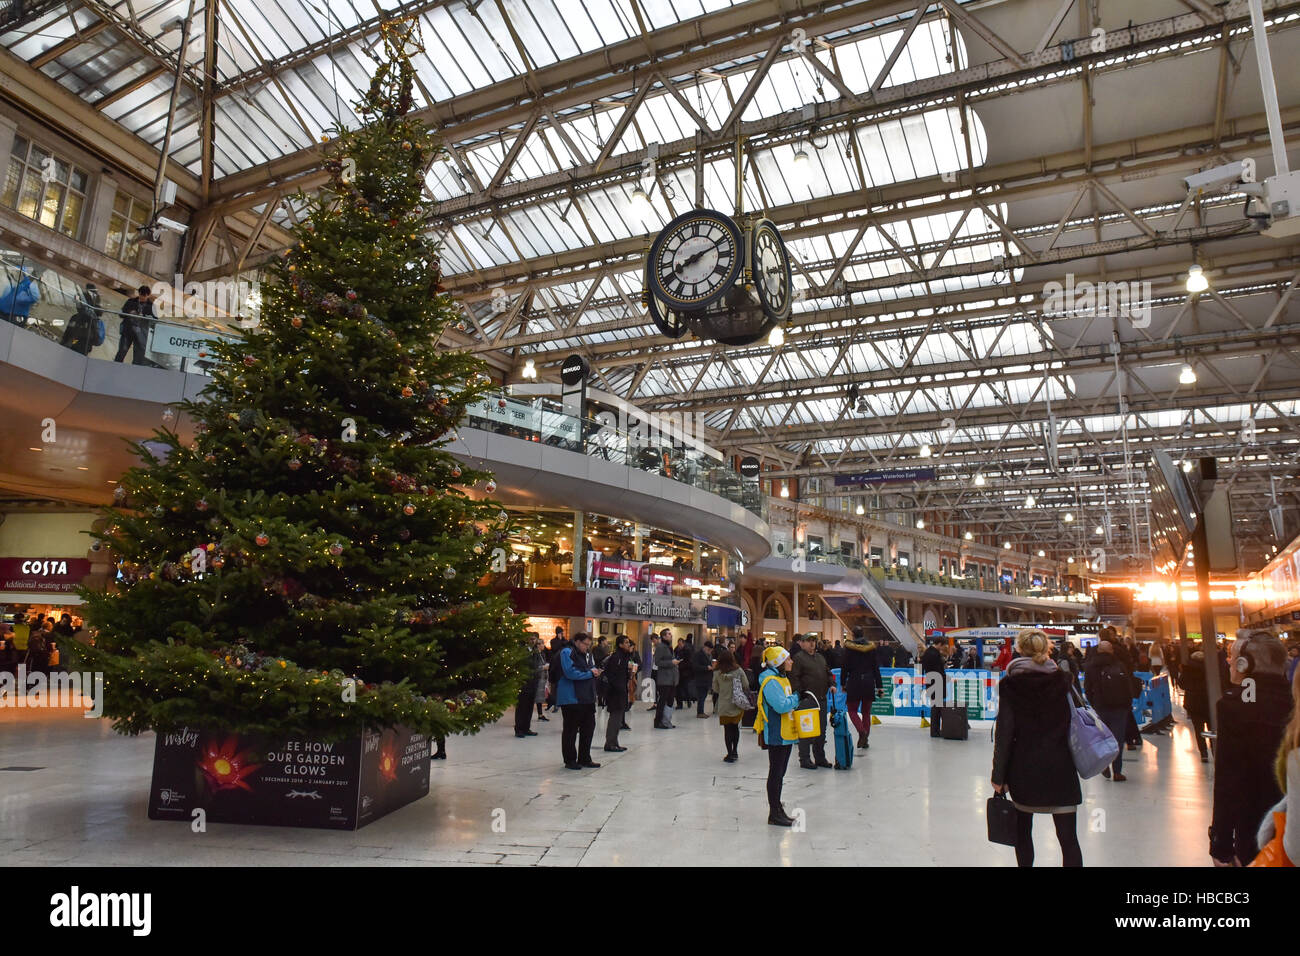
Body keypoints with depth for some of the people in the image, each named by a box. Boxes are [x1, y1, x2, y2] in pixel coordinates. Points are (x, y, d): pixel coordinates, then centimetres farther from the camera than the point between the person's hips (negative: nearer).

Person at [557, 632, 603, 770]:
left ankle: (584, 758, 23)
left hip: (587, 698, 9)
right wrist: (590, 673, -13)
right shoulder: (567, 653, -10)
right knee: (571, 730, 1)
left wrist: (596, 671, 5)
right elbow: (570, 673, -21)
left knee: (588, 727, 12)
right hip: (571, 699, -9)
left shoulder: (587, 654, 18)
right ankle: (570, 760, 11)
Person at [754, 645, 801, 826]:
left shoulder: (781, 679, 14)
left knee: (779, 774, 17)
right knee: (776, 774, -1)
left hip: (785, 735, 10)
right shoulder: (770, 681, -18)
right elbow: (781, 706, -27)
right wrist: (797, 698, -15)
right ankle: (774, 814, 7)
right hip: (776, 735, -10)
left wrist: (794, 700, 2)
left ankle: (778, 809, 26)